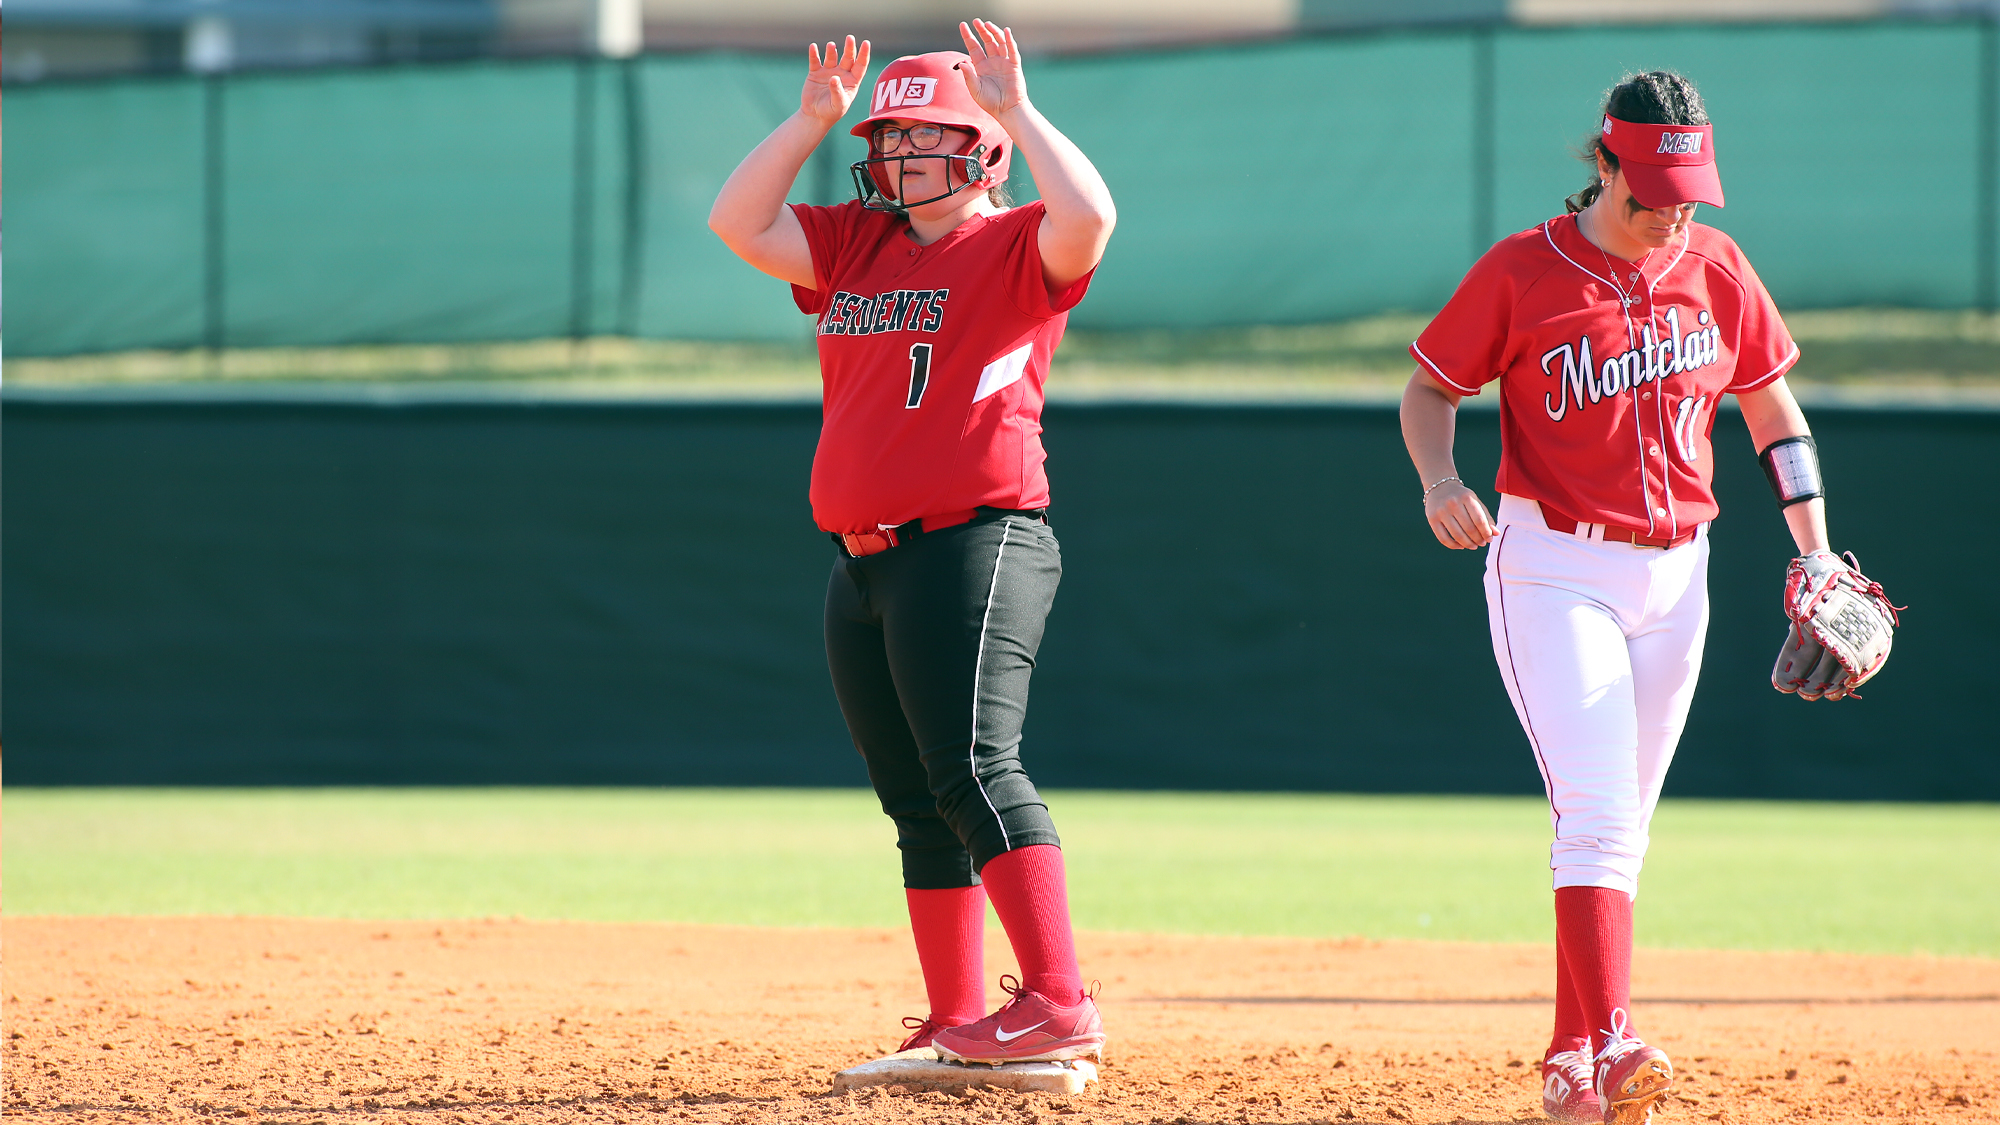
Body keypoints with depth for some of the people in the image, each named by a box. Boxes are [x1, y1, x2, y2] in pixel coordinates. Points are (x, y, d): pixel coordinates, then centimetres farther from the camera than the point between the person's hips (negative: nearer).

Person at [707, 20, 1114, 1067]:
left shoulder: (1016, 247, -2)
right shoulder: (853, 244, 18)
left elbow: (1088, 216, -23)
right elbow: (737, 222, 11)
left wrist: (1017, 110, -15)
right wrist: (808, 121, 3)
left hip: (975, 545, -8)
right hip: (863, 567, 8)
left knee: (972, 768, -19)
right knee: (917, 801, 7)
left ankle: (1061, 1005, -23)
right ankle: (958, 1026, 10)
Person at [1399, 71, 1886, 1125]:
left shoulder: (1715, 267, 4)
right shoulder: (1521, 272, -8)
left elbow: (1773, 407, 13)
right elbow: (1430, 385, 1)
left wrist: (1814, 550, 7)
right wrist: (1440, 483, -18)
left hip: (1674, 575, 5)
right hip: (1555, 571, -5)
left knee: (1620, 830, 9)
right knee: (1597, 812, -19)